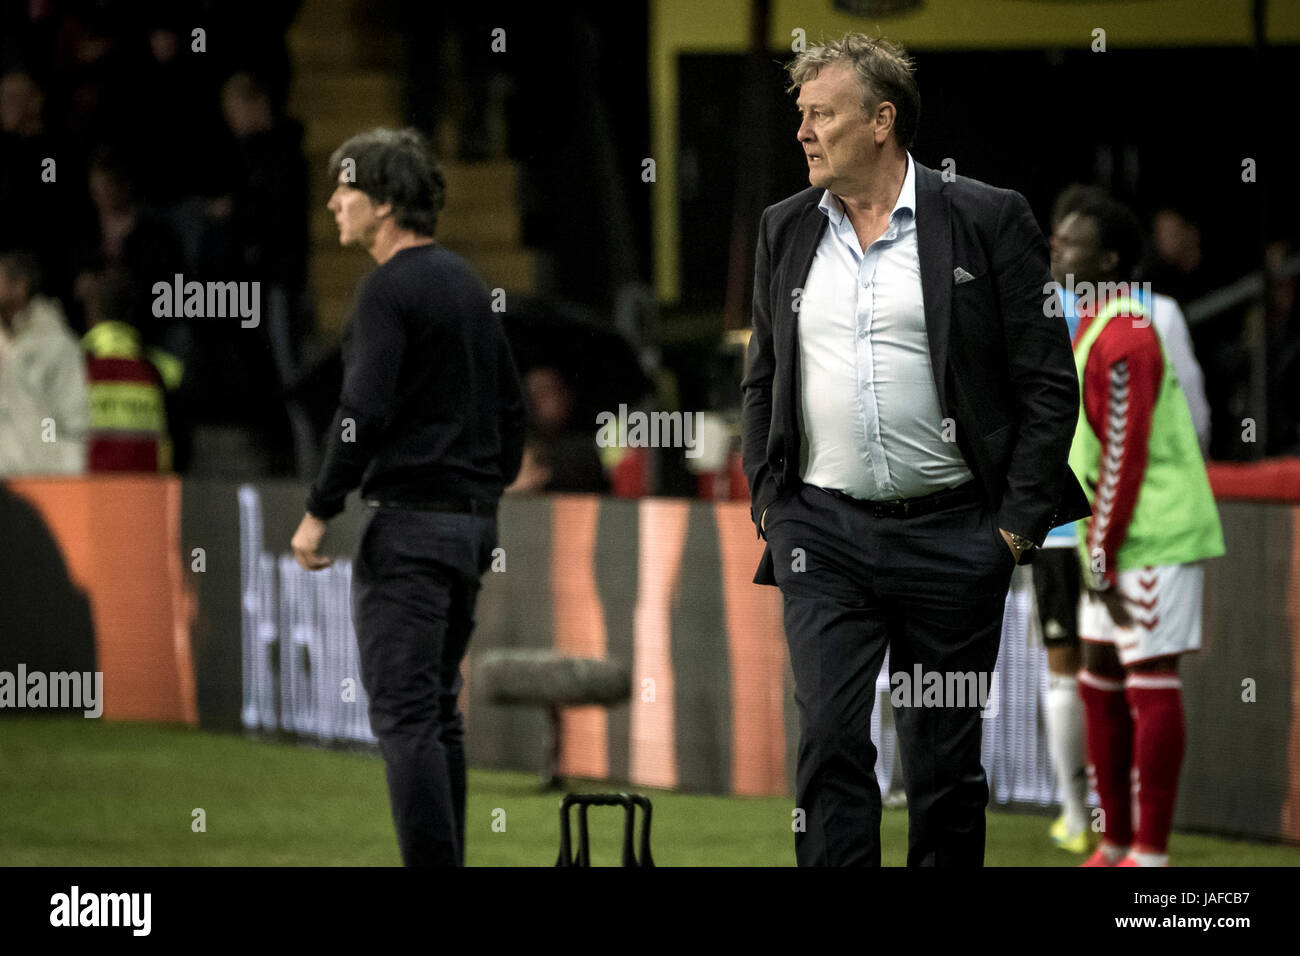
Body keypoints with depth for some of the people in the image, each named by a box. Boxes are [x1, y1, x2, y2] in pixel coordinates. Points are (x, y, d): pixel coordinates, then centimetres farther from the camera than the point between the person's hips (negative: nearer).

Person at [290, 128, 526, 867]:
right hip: (472, 522, 9)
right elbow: (510, 408, 20)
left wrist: (320, 512, -12)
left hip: (409, 525, -9)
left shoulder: (391, 291, -12)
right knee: (439, 711, 13)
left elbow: (364, 413, -20)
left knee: (404, 714, -10)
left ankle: (431, 866, -16)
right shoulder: (468, 285, 15)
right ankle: (448, 863, 13)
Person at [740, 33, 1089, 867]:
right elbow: (764, 382, 19)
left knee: (947, 758, 5)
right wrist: (768, 501, 8)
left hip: (950, 537, -2)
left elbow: (1049, 383, -2)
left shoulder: (987, 220, -2)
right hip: (821, 533, 2)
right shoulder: (786, 232, 11)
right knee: (830, 740, -9)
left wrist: (1018, 521, -7)